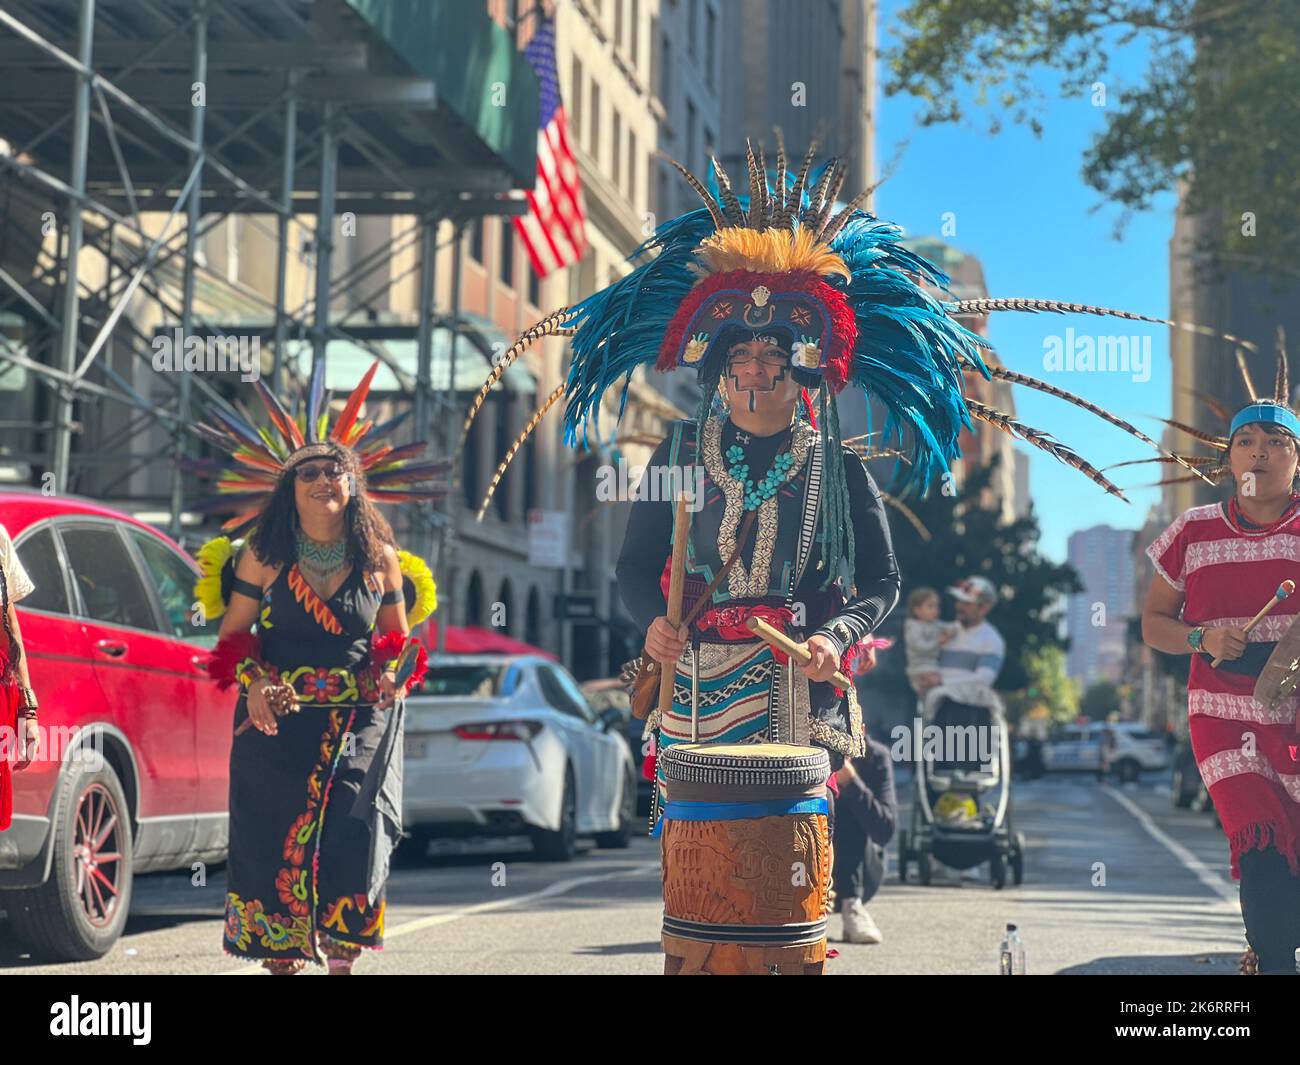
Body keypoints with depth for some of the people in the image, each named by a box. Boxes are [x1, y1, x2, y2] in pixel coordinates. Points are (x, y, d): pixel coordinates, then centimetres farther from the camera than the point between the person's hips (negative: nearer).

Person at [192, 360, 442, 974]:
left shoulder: (380, 559, 3)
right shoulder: (263, 554, 1)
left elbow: (396, 636, 14)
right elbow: (233, 632, 6)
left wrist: (390, 673, -5)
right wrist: (253, 683, -10)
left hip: (360, 720, 0)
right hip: (278, 718, 0)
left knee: (354, 832, -10)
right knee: (276, 838, -1)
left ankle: (340, 958, 5)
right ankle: (280, 961, 12)